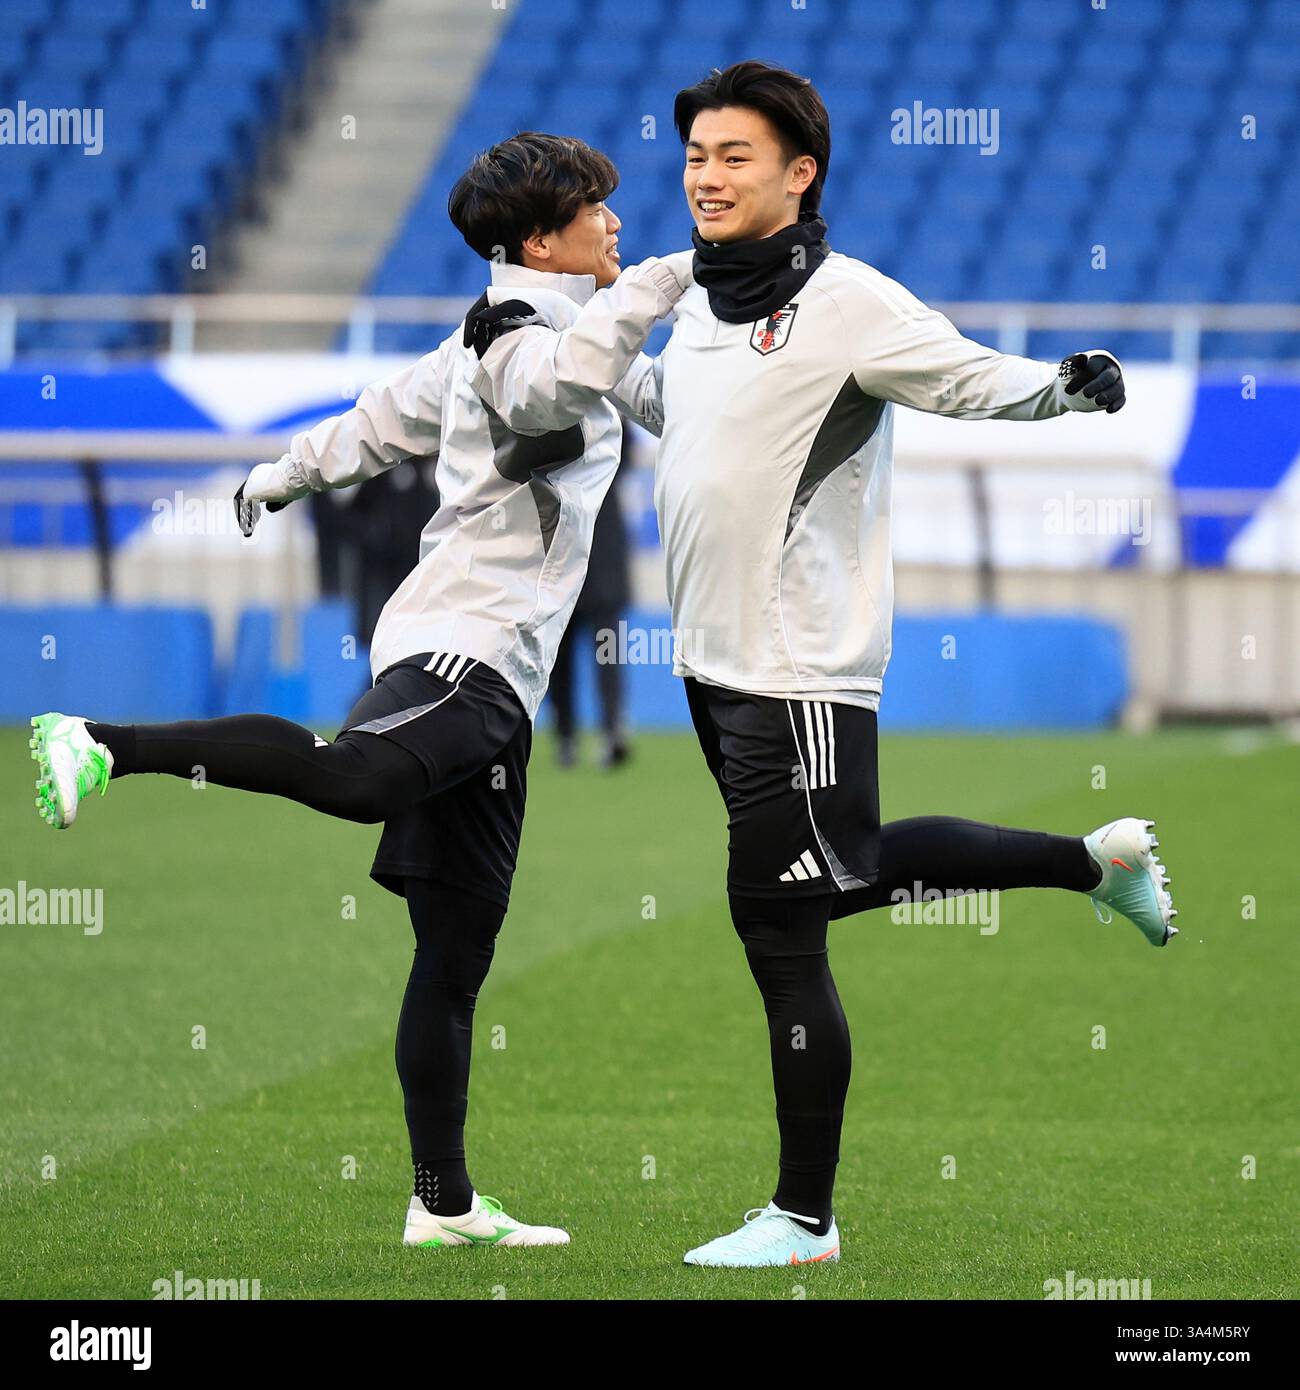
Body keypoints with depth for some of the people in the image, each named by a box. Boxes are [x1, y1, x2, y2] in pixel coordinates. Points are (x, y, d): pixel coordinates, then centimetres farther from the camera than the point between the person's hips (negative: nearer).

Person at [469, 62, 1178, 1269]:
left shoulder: (847, 302, -14)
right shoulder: (702, 303, 11)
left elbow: (969, 377, -23)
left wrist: (1066, 387, -42)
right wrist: (527, 350, 27)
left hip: (799, 671, -9)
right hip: (715, 662, 9)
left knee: (779, 925, -4)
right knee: (840, 872, 21)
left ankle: (804, 1218, 7)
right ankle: (1100, 862, 38)